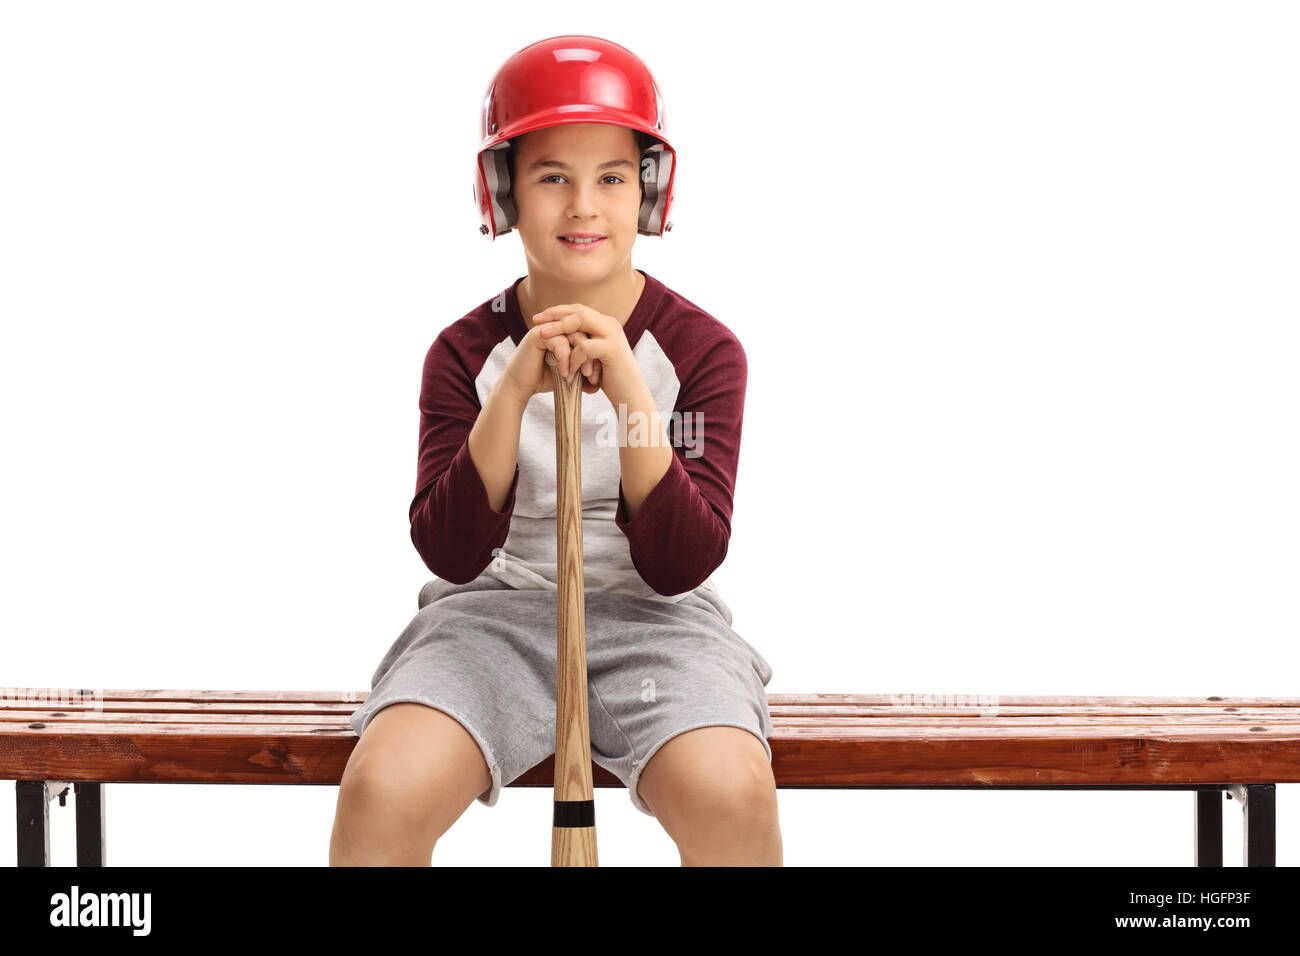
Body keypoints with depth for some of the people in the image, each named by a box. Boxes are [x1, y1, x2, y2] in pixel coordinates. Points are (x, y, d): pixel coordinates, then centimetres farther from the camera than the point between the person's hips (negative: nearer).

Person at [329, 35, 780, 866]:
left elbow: (680, 565, -10)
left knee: (731, 793, -32)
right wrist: (514, 393, -22)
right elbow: (450, 552, -9)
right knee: (382, 791, -28)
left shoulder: (701, 350, -1)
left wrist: (628, 393, -22)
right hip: (494, 611, 1)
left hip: (653, 619, 0)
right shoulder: (466, 353, 1)